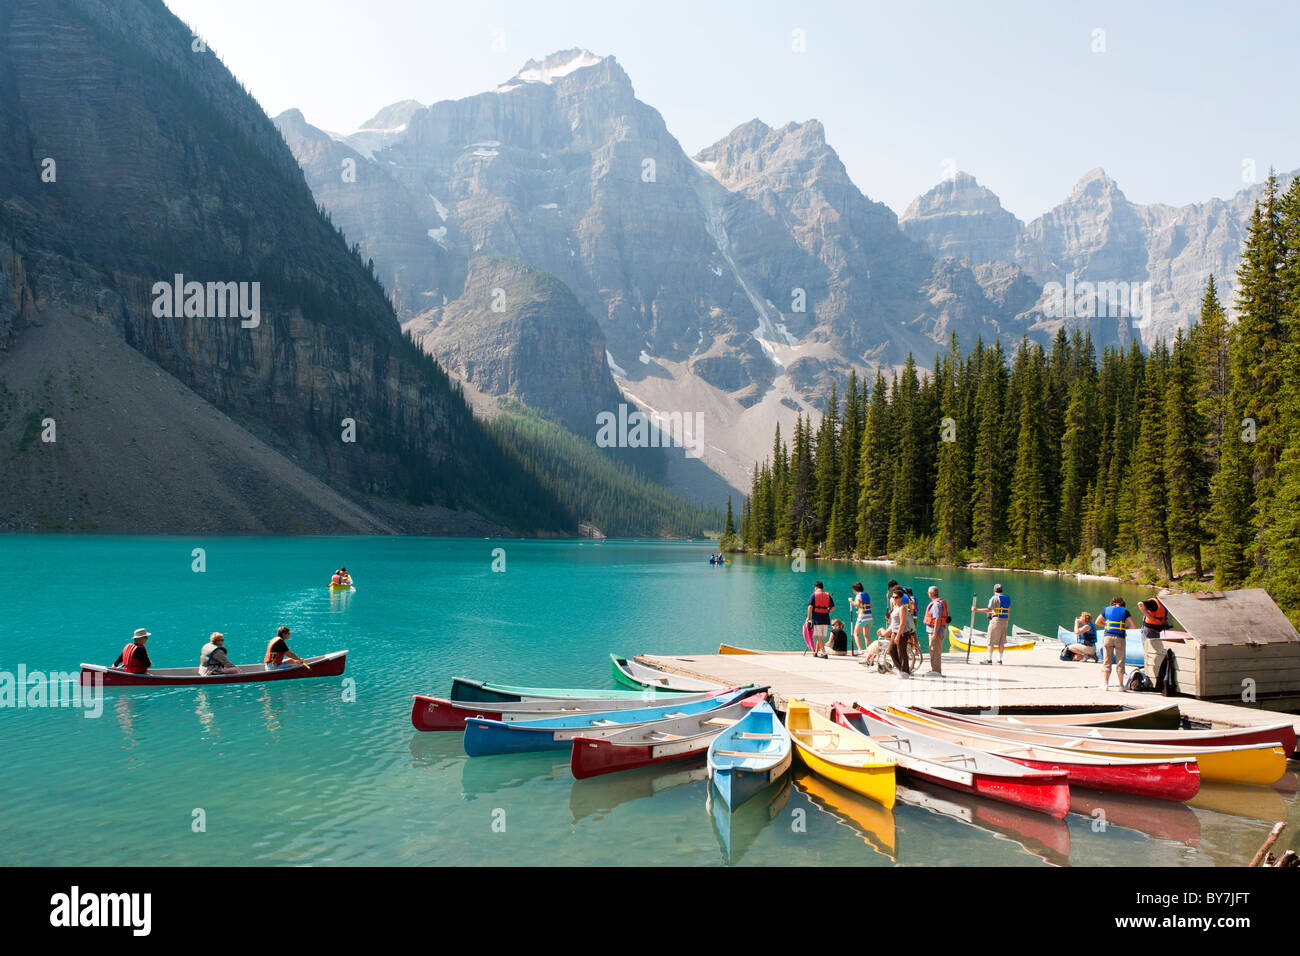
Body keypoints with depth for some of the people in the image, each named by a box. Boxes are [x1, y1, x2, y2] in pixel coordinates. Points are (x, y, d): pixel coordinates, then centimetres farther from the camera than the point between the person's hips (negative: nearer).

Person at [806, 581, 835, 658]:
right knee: (821, 637, 11)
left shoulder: (814, 595, 0)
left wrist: (808, 617, -3)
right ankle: (816, 652, 16)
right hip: (826, 618, 4)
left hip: (817, 618, -4)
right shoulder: (828, 595, 11)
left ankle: (823, 652, -8)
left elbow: (810, 606, -10)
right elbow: (833, 607, 7)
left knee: (819, 636, -2)